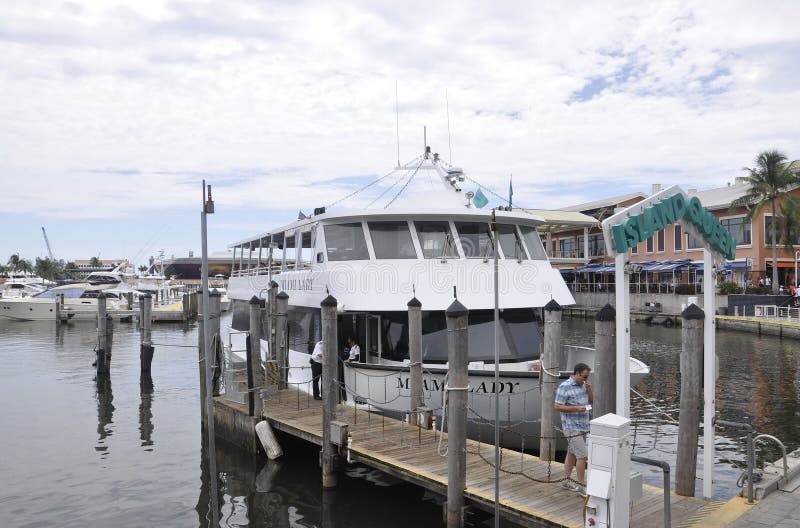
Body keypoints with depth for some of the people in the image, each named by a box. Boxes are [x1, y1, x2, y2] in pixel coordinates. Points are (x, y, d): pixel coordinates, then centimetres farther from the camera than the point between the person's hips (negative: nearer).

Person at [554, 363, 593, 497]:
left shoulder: (583, 384, 8)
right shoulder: (565, 387, -16)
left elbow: (591, 400, 14)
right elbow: (557, 406, -17)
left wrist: (589, 389, -4)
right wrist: (576, 408, -24)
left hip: (582, 426, 8)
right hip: (572, 427, -8)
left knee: (572, 453, 16)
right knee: (582, 456, -9)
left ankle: (566, 480, 27)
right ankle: (582, 486, 1)